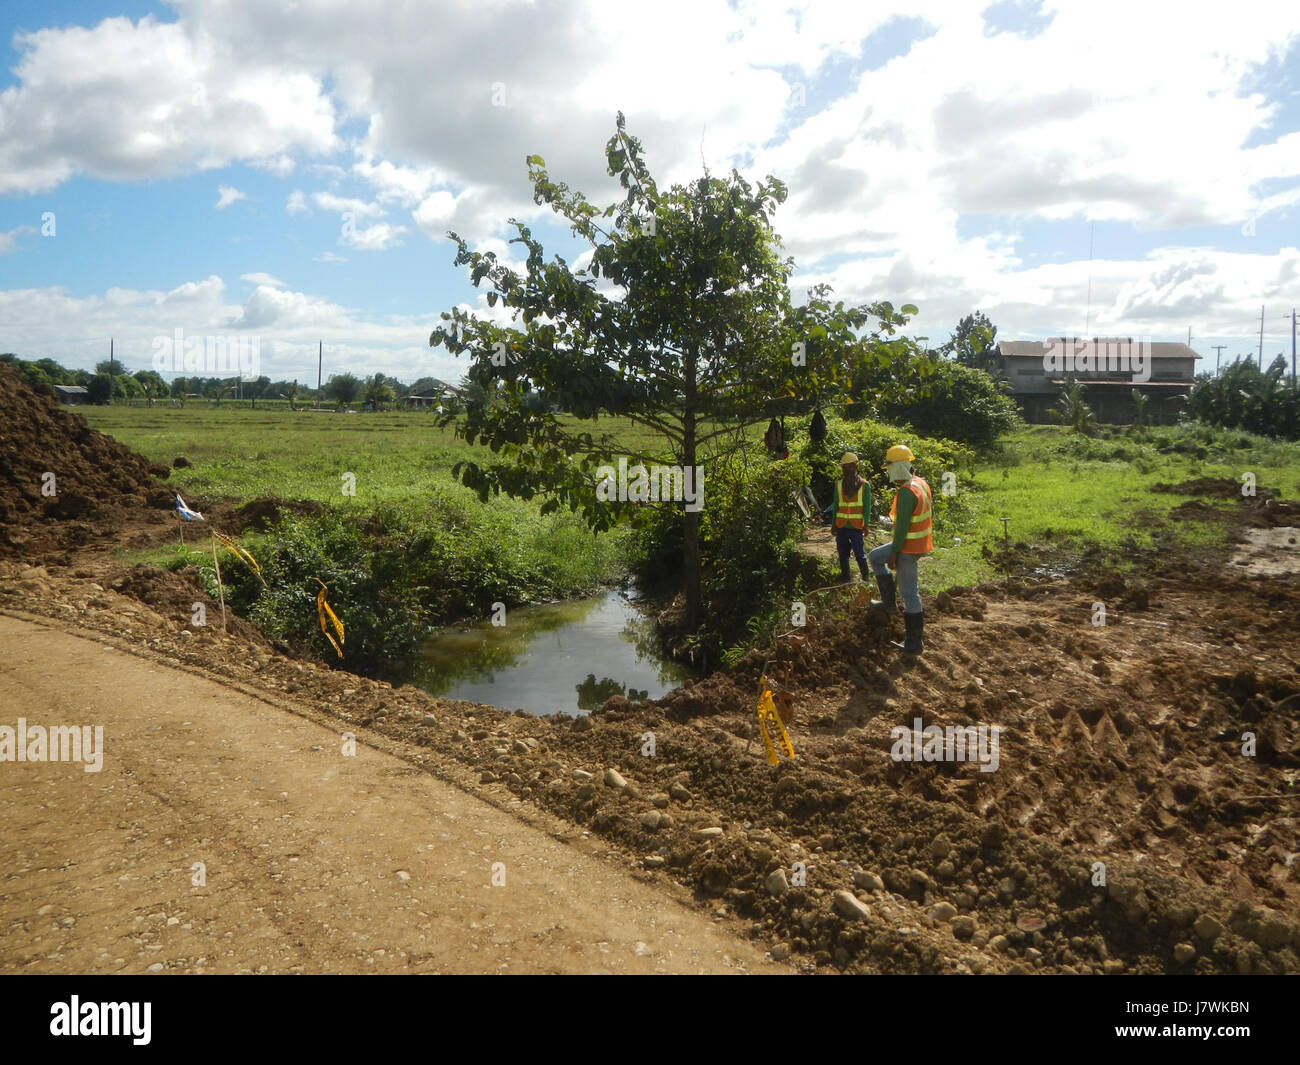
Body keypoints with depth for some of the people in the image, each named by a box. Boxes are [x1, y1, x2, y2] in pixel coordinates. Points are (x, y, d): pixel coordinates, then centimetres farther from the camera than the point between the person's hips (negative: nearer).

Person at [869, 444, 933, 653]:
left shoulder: (906, 492, -23)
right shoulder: (921, 483, 7)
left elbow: (902, 527, -24)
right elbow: (930, 512, 16)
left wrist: (893, 554, -16)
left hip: (909, 547, -10)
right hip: (921, 542, 10)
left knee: (910, 593, -1)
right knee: (875, 556, 23)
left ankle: (914, 643, 7)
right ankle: (889, 600, 24)